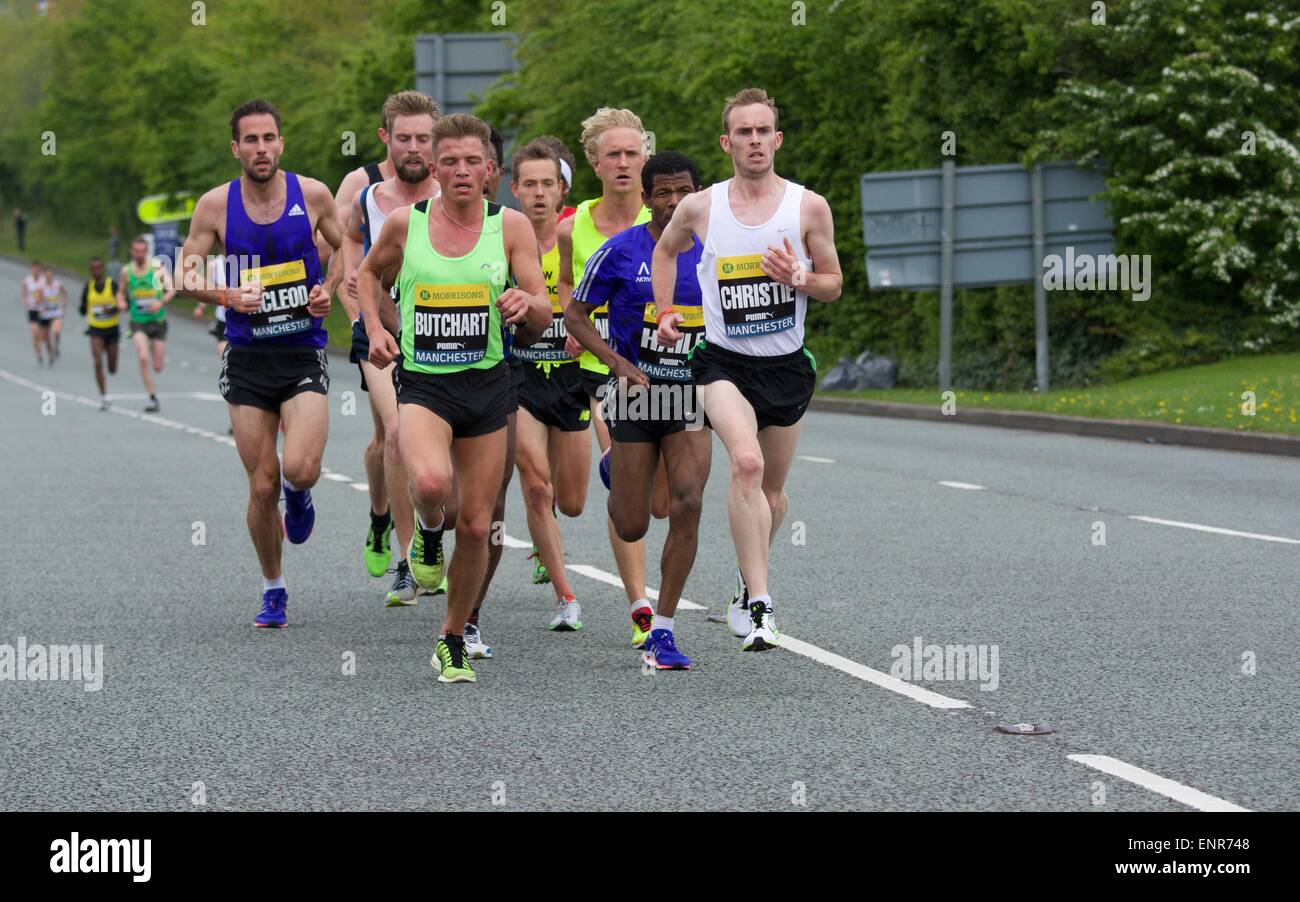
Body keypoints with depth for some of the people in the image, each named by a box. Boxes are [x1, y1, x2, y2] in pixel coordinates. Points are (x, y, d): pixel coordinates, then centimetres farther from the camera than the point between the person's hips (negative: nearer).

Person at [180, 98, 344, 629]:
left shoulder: (312, 195, -2)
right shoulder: (215, 205, -2)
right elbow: (188, 273, 5)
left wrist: (329, 288, -5)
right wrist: (226, 296, -14)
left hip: (304, 353, -1)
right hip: (247, 358, 1)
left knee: (299, 468, -21)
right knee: (262, 486, 2)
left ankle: (299, 496, 17)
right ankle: (273, 590, 21)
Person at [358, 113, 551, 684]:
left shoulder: (510, 226, -1)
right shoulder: (405, 223, -1)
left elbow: (543, 316, -2)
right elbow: (370, 274, 19)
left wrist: (526, 304, -25)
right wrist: (374, 328, 2)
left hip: (486, 384, 2)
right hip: (421, 381, -2)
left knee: (476, 526, 5)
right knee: (431, 481, -32)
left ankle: (453, 640, 25)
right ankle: (428, 530, 5)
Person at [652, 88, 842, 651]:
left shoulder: (809, 207, -3)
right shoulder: (699, 208, -1)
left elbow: (833, 286, 5)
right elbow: (665, 249, 20)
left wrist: (799, 278, -16)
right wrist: (665, 313, 10)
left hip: (786, 365, 2)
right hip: (722, 361, -2)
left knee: (771, 490, 14)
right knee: (746, 462, -27)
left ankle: (747, 579, 43)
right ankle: (758, 604, -28)